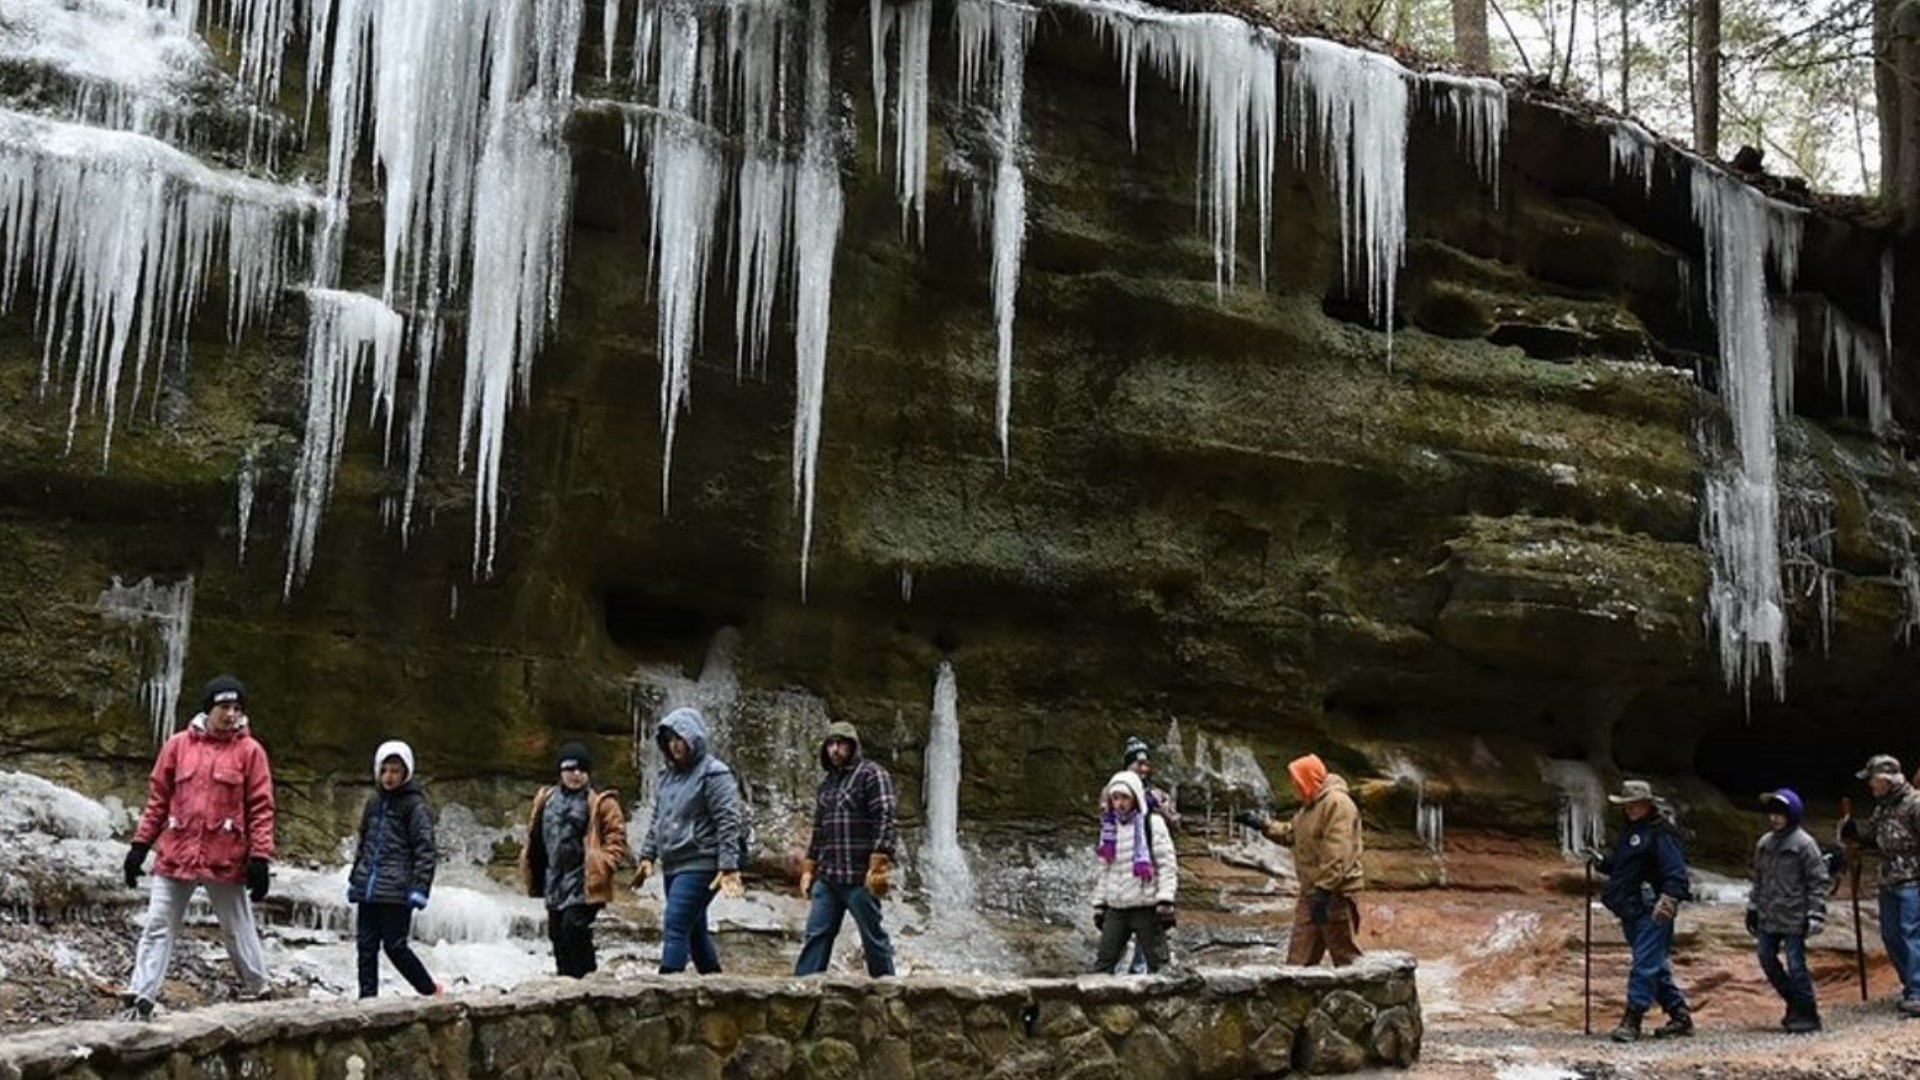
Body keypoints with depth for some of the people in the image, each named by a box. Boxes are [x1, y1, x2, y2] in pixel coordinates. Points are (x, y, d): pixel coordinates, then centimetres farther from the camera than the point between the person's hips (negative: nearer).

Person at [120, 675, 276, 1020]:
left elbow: (261, 808, -3)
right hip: (176, 855, 2)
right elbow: (158, 799, 10)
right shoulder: (178, 745, 5)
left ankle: (258, 992, 23)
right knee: (158, 928, 2)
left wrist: (260, 858, -9)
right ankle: (140, 998, 5)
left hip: (226, 859, -2)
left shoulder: (250, 750, -2)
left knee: (239, 930, 9)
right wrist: (140, 844, 6)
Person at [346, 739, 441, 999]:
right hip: (367, 888, 6)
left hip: (396, 890, -6)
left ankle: (431, 991, 13)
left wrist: (419, 888, -17)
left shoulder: (414, 805, -6)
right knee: (366, 946, 5)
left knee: (395, 946, -4)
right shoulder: (374, 802, 14)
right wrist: (354, 878, 20)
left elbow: (425, 850, -10)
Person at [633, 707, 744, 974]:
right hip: (671, 866, 8)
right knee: (694, 931, 14)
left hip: (698, 866, -8)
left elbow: (728, 823, -15)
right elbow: (657, 819, 20)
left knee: (674, 929, -15)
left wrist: (728, 867, -20)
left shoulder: (713, 774, -10)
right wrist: (648, 855, 12)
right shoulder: (668, 774, 13)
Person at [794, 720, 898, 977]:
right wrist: (808, 868, 16)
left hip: (859, 877, -7)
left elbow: (884, 821, -12)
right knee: (816, 935, 2)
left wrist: (878, 867, -19)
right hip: (826, 877, 7)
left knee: (873, 936, 1)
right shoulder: (826, 782, 19)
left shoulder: (871, 774, -4)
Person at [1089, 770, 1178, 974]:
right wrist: (1099, 904, 14)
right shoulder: (1110, 828, 12)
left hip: (1146, 906, -5)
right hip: (1116, 909, 6)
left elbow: (1167, 864, -8)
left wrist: (1165, 902, -15)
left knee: (1158, 962, 0)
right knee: (1103, 962, 7)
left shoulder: (1152, 823, -5)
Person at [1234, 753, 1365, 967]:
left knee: (1344, 953, -2)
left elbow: (1337, 854, -25)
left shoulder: (1337, 803, -19)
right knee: (1299, 956, 9)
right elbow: (1291, 833, 22)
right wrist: (1263, 824, 12)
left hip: (1334, 893, -10)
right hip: (1311, 891, 10)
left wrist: (1324, 891, -27)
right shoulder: (1311, 804, 15)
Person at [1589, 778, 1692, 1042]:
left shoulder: (1661, 832, -10)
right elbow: (1619, 864, 27)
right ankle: (1680, 1015, 24)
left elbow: (1675, 871, -18)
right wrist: (1601, 861, 7)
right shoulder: (1630, 830, 19)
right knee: (1656, 966, 15)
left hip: (1653, 913, -10)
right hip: (1631, 911, 10)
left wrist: (1668, 899, -29)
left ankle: (1632, 1020, -10)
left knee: (1645, 965, -9)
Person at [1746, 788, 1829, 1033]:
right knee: (1767, 960, 8)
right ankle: (1794, 1004, 25)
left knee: (1796, 965, -6)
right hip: (1768, 917, 7)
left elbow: (1819, 881, -9)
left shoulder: (1804, 844, -10)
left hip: (1794, 918, -7)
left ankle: (1807, 1015, 7)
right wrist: (1753, 907, 17)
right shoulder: (1764, 843, 10)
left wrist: (1814, 916, -13)